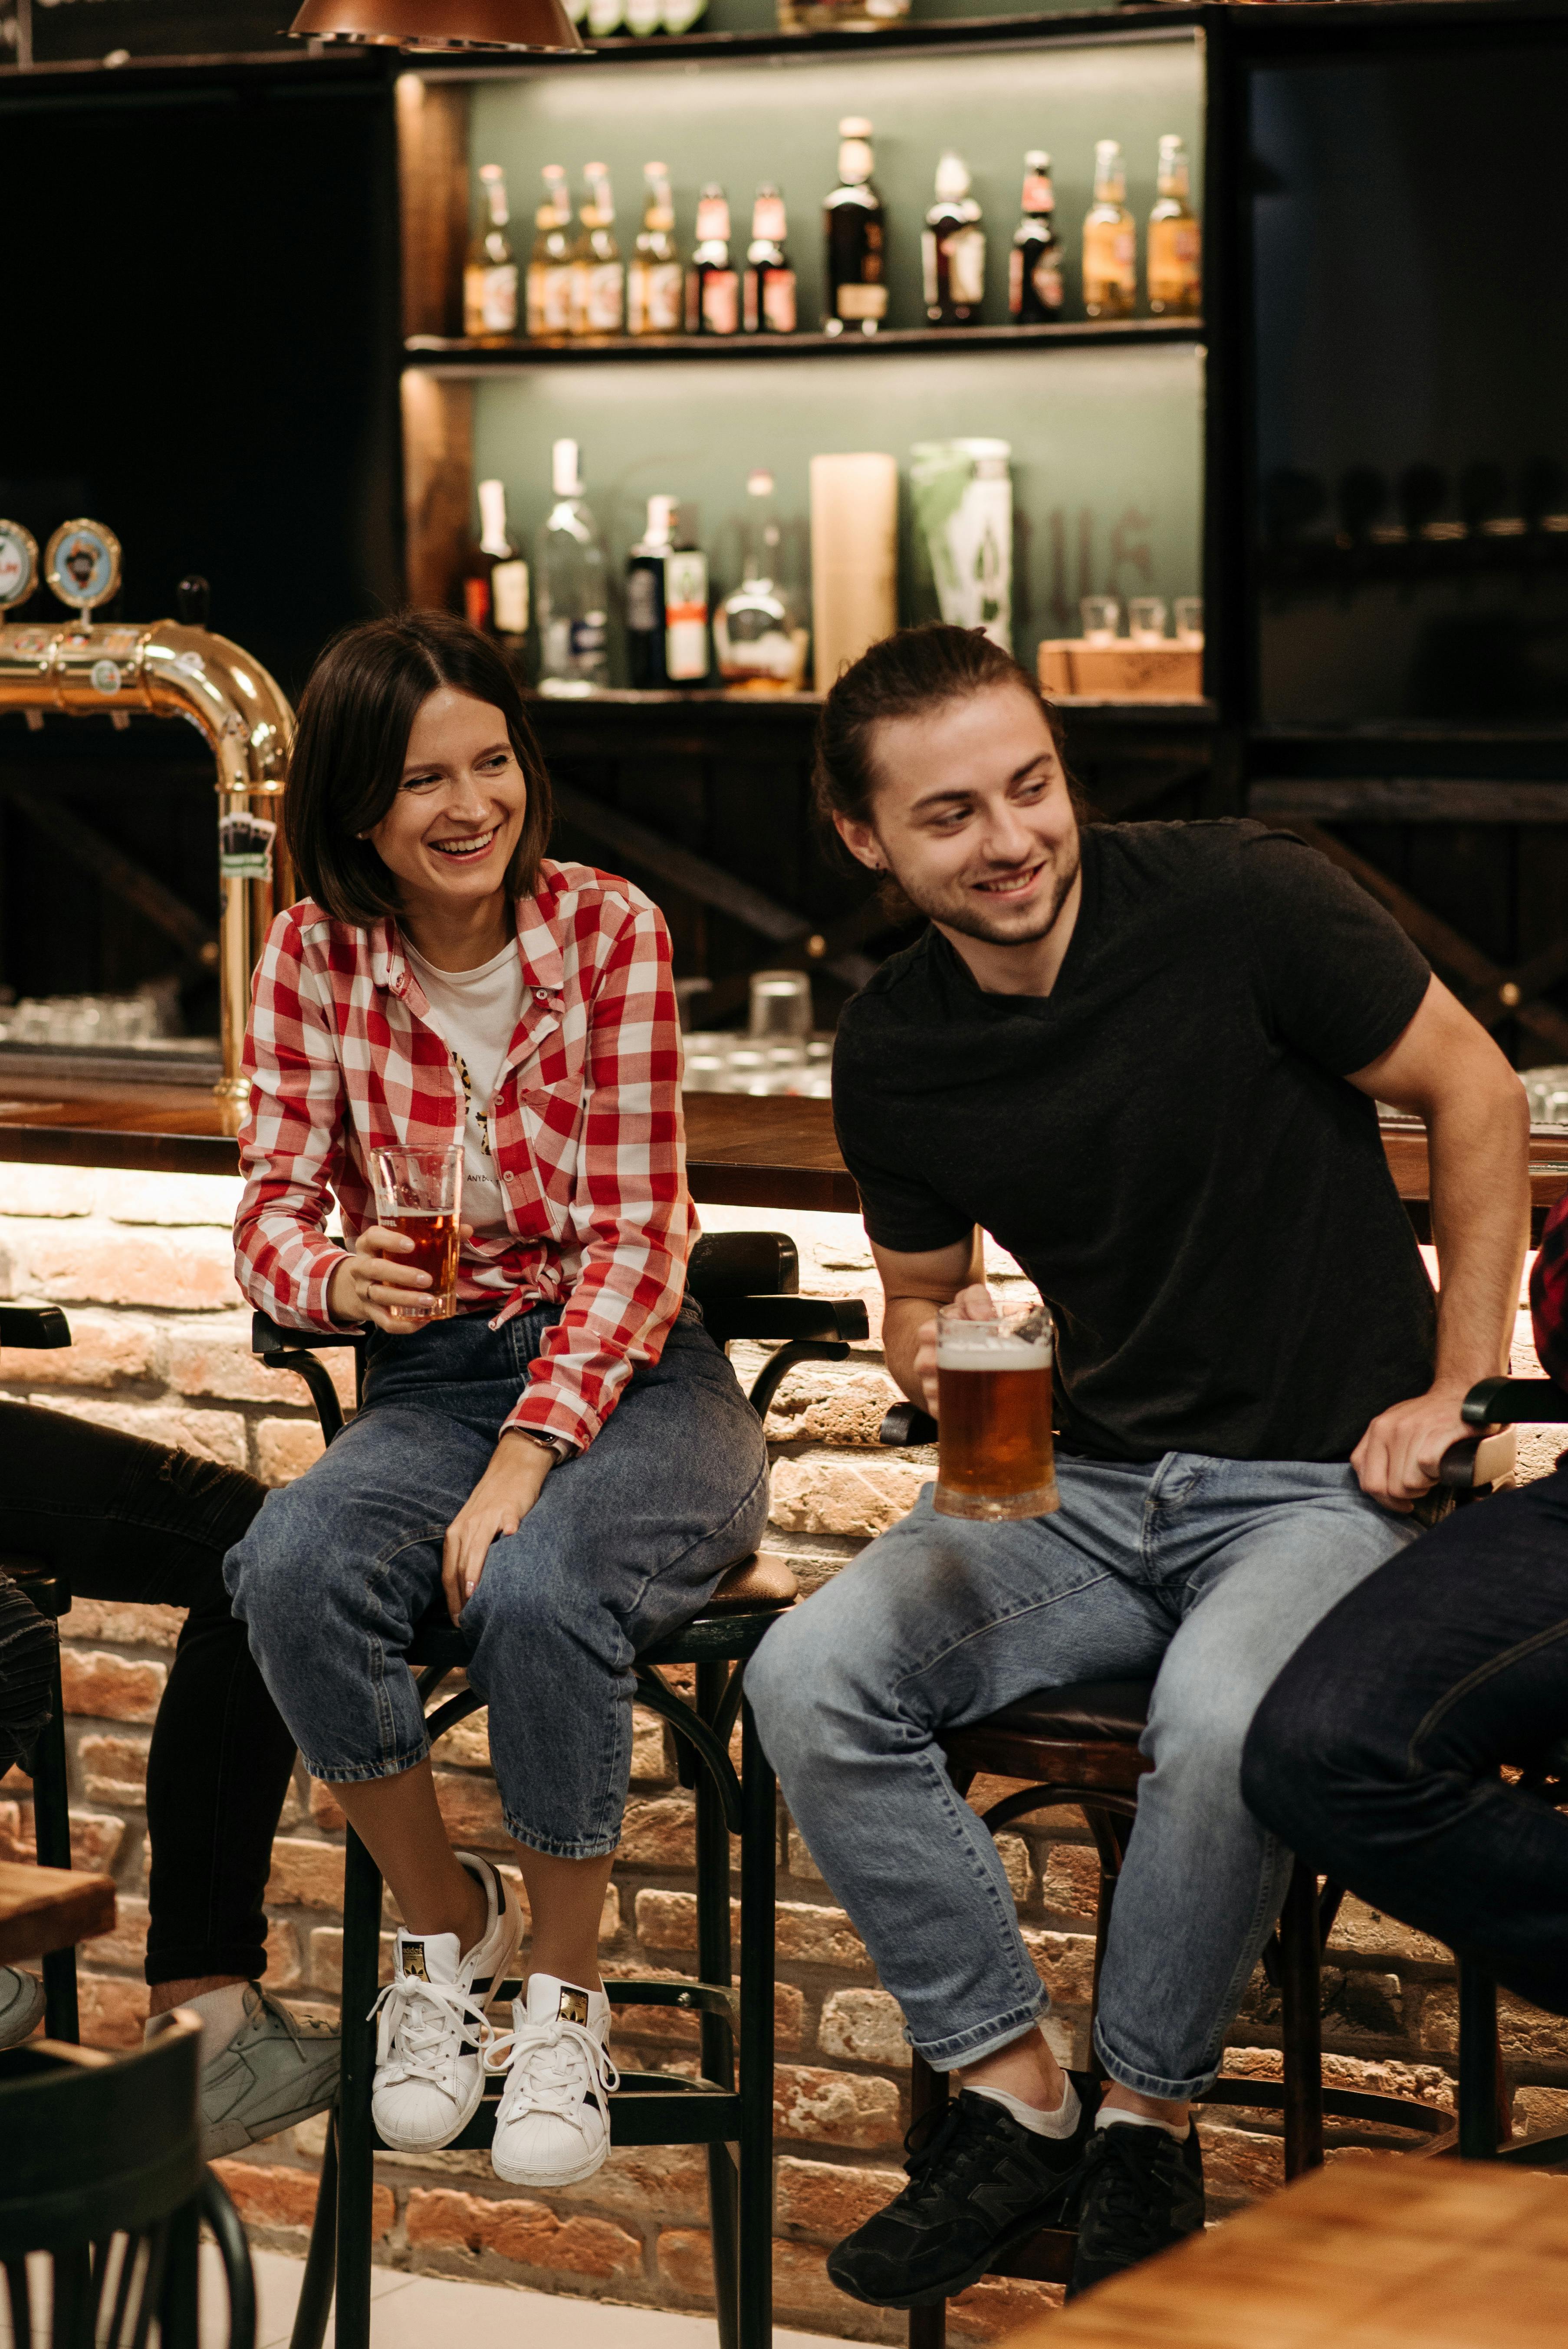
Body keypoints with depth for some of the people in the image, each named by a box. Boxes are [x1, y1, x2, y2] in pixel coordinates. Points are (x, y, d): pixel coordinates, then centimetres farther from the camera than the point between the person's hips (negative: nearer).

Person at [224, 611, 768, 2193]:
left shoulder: (607, 932, -8)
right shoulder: (315, 957, 0)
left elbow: (632, 1237, -11)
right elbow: (273, 1207, 0)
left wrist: (530, 1456, -23)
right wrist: (339, 1279, -25)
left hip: (632, 1378, -2)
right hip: (430, 1376, 3)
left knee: (534, 1588, -35)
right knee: (291, 1566, -31)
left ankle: (568, 1996, -11)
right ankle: (442, 1922, -5)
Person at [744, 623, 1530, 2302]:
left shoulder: (1241, 904, -14)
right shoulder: (890, 1056, 1)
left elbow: (1474, 1093, -4)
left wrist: (1457, 1387, -4)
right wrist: (932, 1346, -9)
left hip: (1321, 1482, -5)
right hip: (1082, 1485, 5)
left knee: (1223, 1716, -36)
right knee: (809, 1677, -19)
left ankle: (1148, 2121, -11)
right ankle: (1015, 2098, -7)